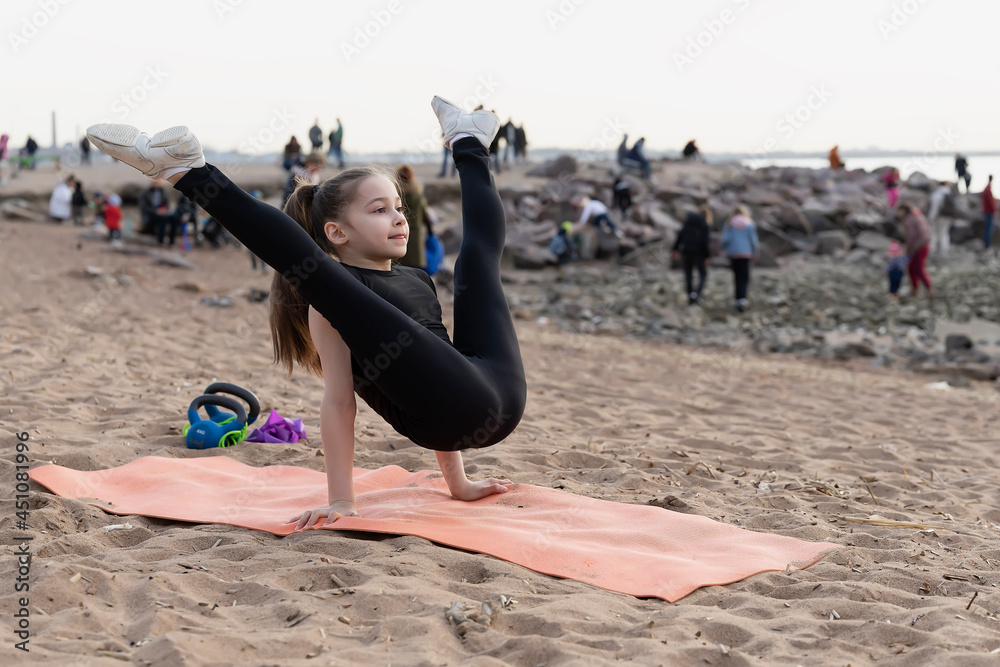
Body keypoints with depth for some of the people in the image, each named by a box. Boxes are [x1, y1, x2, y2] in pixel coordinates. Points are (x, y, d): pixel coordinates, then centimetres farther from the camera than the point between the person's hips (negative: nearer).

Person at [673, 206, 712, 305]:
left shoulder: (688, 221, 7)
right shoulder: (705, 224, -10)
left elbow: (680, 234, 7)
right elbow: (704, 241, -15)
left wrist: (676, 249, 13)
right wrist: (706, 255, -7)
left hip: (686, 251, 5)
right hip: (698, 252, -5)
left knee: (688, 274, 11)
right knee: (703, 274, 9)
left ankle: (690, 298, 12)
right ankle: (697, 292, -13)